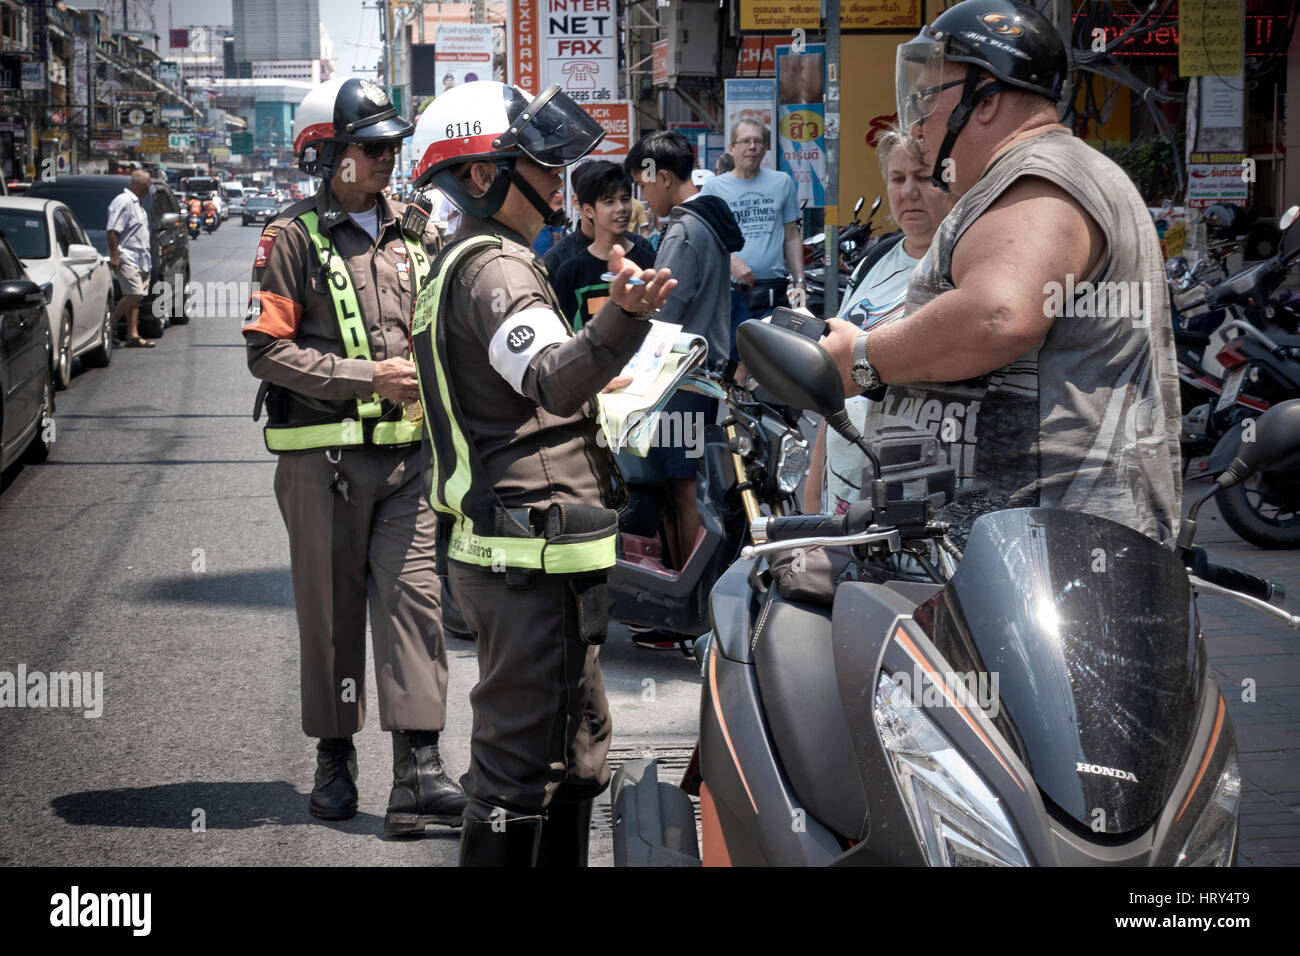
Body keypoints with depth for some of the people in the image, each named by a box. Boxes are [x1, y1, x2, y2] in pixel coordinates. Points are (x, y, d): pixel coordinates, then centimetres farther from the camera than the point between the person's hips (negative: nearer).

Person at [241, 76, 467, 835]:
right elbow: (268, 350, -10)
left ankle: (418, 770, -7)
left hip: (409, 451, 4)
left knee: (415, 597, -5)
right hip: (324, 454, -3)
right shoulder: (295, 238, -3)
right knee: (333, 610, 6)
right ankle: (336, 759, 20)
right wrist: (368, 378, -15)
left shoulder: (415, 232, 14)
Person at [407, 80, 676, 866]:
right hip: (531, 556, -11)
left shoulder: (466, 263, 19)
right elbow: (549, 379, -35)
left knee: (576, 749, 18)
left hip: (509, 549, 11)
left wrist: (590, 387, 40)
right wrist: (621, 321, -52)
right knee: (522, 758, -7)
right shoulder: (494, 268, -15)